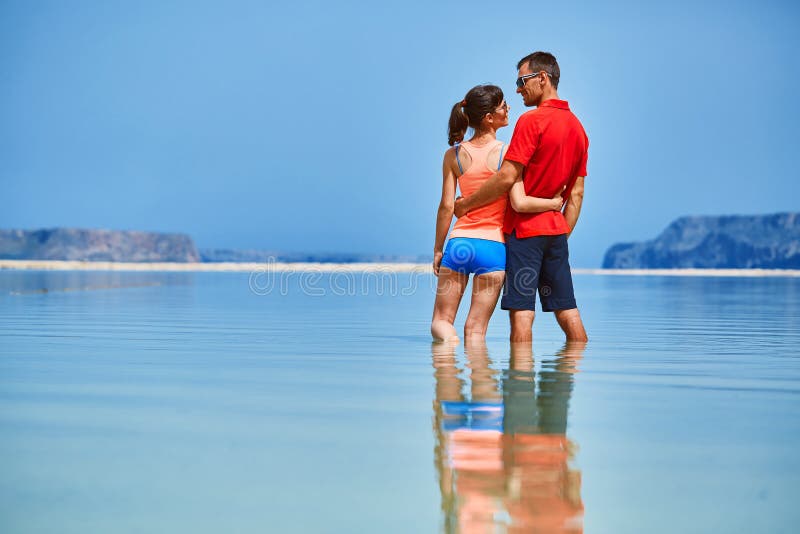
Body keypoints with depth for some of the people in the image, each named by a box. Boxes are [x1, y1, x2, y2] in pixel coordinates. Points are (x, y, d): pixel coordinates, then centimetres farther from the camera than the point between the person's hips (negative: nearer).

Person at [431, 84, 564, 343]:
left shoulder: (453, 155, 2)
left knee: (441, 321, 10)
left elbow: (447, 207, 1)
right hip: (493, 245, -2)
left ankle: (450, 339, -18)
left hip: (459, 243, 2)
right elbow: (519, 203, -14)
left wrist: (438, 249, 10)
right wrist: (553, 203, 3)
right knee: (476, 329, 6)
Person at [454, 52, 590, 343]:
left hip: (524, 229, -8)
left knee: (521, 312, -7)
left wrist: (466, 204, -5)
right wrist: (562, 235, 17)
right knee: (568, 312, 9)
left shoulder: (532, 121, -12)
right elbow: (577, 193, 14)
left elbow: (507, 178, -16)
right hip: (556, 230, 8)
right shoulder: (577, 127, 13)